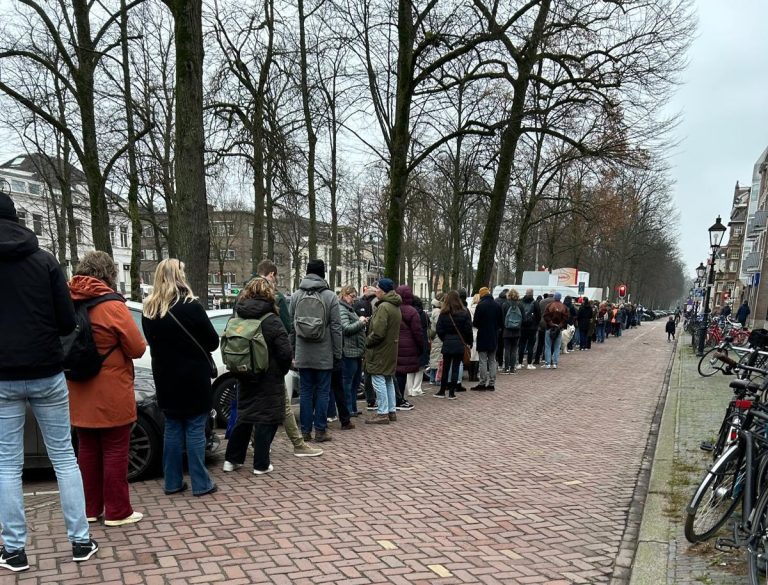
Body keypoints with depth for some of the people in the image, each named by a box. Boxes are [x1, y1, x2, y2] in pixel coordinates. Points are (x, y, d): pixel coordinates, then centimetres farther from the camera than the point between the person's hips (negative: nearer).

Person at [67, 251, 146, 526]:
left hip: (81, 395, 6)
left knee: (88, 451, 16)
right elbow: (137, 348, -14)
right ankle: (117, 512, 11)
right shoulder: (112, 305, -16)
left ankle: (90, 508, 25)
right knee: (115, 452, 4)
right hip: (111, 396, -6)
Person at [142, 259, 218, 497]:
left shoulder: (149, 310, 1)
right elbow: (212, 342, -7)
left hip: (165, 379, 5)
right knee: (195, 430, 2)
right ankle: (201, 484, 8)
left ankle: (173, 482, 20)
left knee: (172, 429, 14)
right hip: (193, 378, -5)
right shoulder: (190, 307, -15)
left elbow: (152, 342, 13)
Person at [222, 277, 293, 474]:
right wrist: (281, 371, 0)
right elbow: (285, 353, -17)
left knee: (244, 417, 18)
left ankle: (232, 460, 24)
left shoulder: (237, 318, 2)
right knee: (266, 420, 4)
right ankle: (261, 464, 8)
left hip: (245, 379, 6)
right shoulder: (271, 321, -14)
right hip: (268, 381, -5)